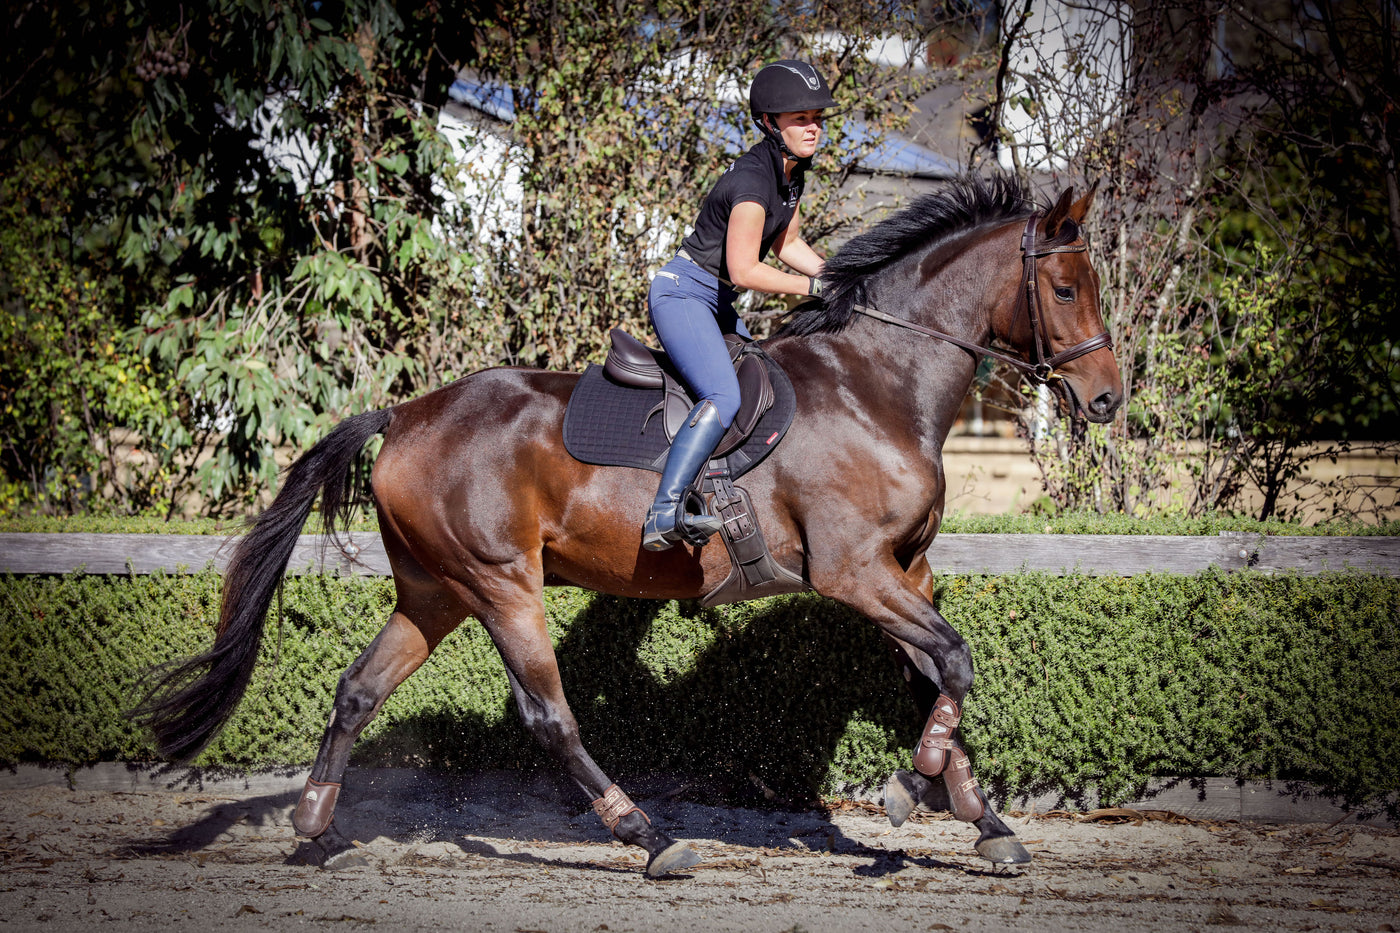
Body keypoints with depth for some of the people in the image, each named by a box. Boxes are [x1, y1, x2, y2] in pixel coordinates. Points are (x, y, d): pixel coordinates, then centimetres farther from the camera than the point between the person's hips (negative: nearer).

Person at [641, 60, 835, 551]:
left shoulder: (792, 170, 7)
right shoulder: (753, 178, -22)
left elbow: (787, 244, 21)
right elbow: (744, 270, -24)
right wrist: (816, 287, -17)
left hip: (717, 305, 10)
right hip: (683, 293, -10)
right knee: (724, 397, -28)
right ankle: (665, 513, -37)